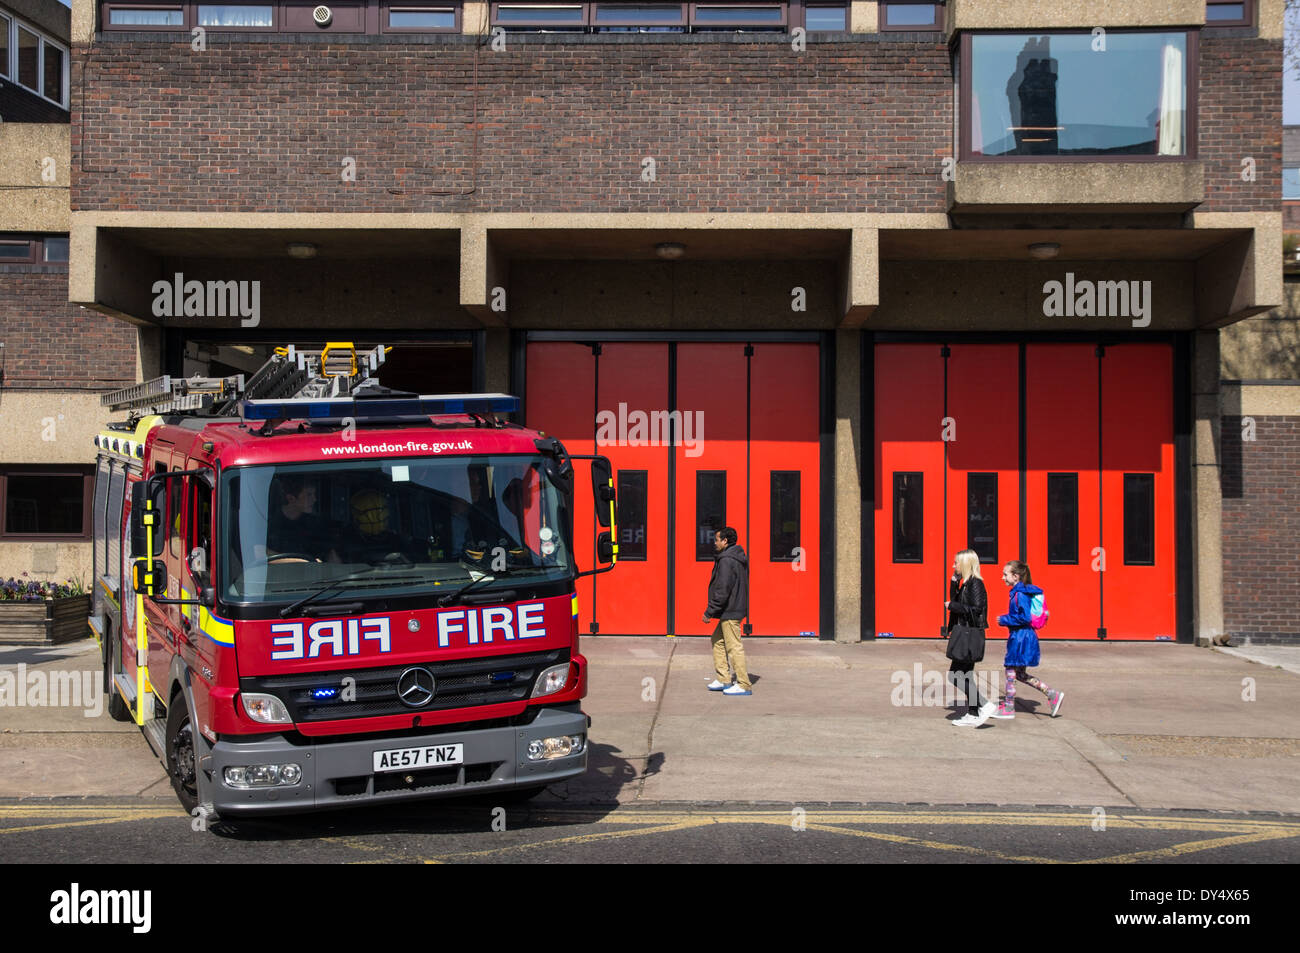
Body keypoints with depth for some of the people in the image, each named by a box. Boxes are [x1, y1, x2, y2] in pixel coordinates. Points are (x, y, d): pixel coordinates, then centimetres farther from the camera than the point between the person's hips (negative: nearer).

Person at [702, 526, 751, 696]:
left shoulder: (727, 561, -18)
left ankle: (744, 685, -3)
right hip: (736, 608, 11)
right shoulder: (739, 559, 14)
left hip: (730, 611, -11)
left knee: (734, 647, -6)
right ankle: (723, 680, 20)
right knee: (718, 641, 17)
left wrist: (709, 612, -17)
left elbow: (722, 591, -22)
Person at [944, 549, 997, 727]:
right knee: (964, 675, 12)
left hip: (970, 635, -10)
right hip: (965, 634, 10)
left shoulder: (975, 583, -15)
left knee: (955, 675, -8)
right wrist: (954, 581, 11)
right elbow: (956, 601, 19)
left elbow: (975, 609, -23)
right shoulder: (966, 583, 13)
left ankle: (985, 704, -5)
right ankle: (973, 714, 16)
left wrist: (951, 606, -15)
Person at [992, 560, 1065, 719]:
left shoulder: (1020, 594, -17)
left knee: (1011, 671, 0)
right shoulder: (1018, 592, 12)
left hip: (1021, 637, -10)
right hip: (1019, 636, 10)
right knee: (1019, 674, 14)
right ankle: (1053, 695, 16)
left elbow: (1024, 617, -23)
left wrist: (1004, 620, -14)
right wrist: (1005, 619, 13)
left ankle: (1008, 708, 10)